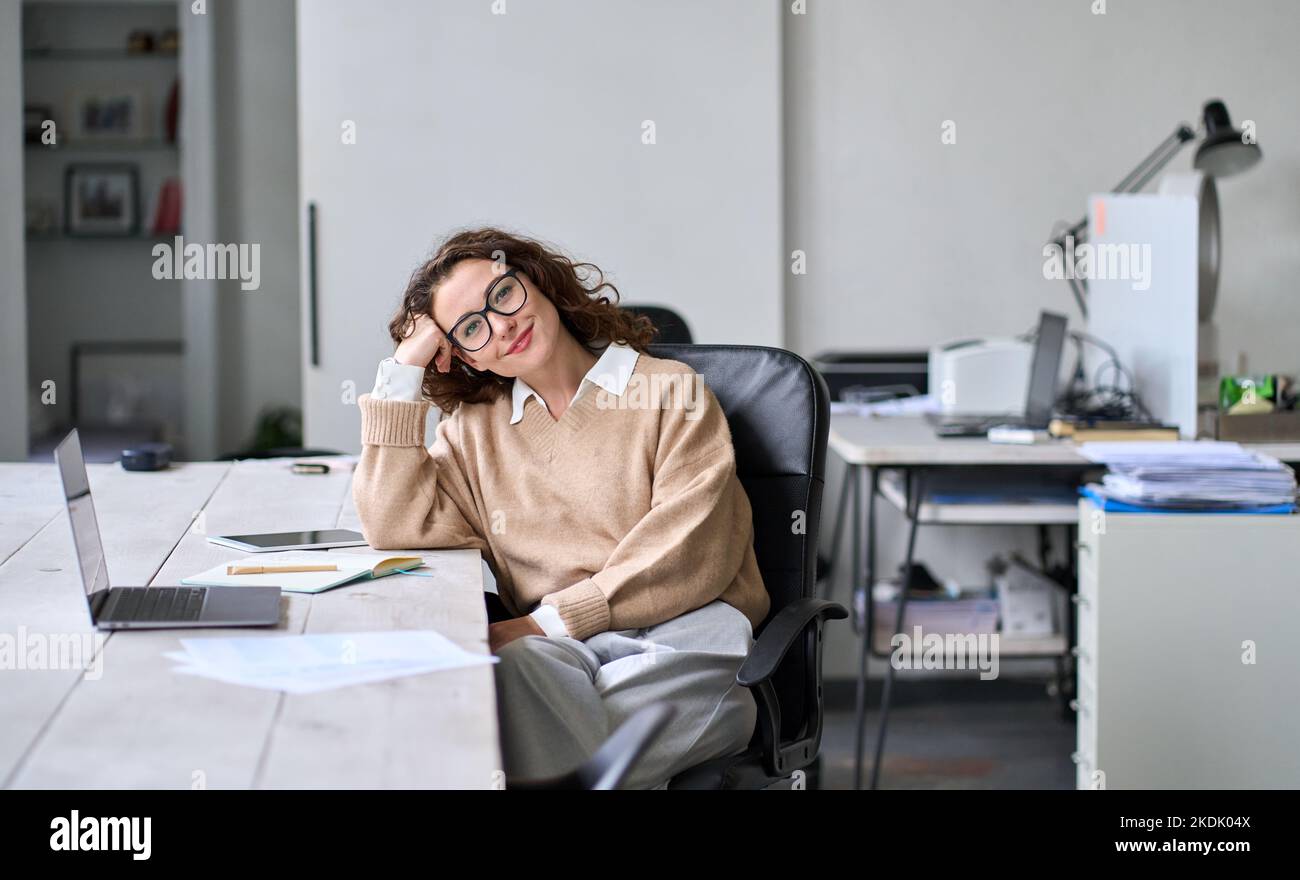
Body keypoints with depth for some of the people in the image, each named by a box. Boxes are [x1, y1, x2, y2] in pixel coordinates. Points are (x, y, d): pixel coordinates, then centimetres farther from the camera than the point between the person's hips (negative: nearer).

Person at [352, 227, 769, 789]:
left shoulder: (671, 391, 10)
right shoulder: (473, 431, 23)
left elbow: (689, 552, -2)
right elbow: (395, 526, 7)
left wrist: (551, 619, -10)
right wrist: (404, 370, 10)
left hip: (684, 632, -2)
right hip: (557, 653, 2)